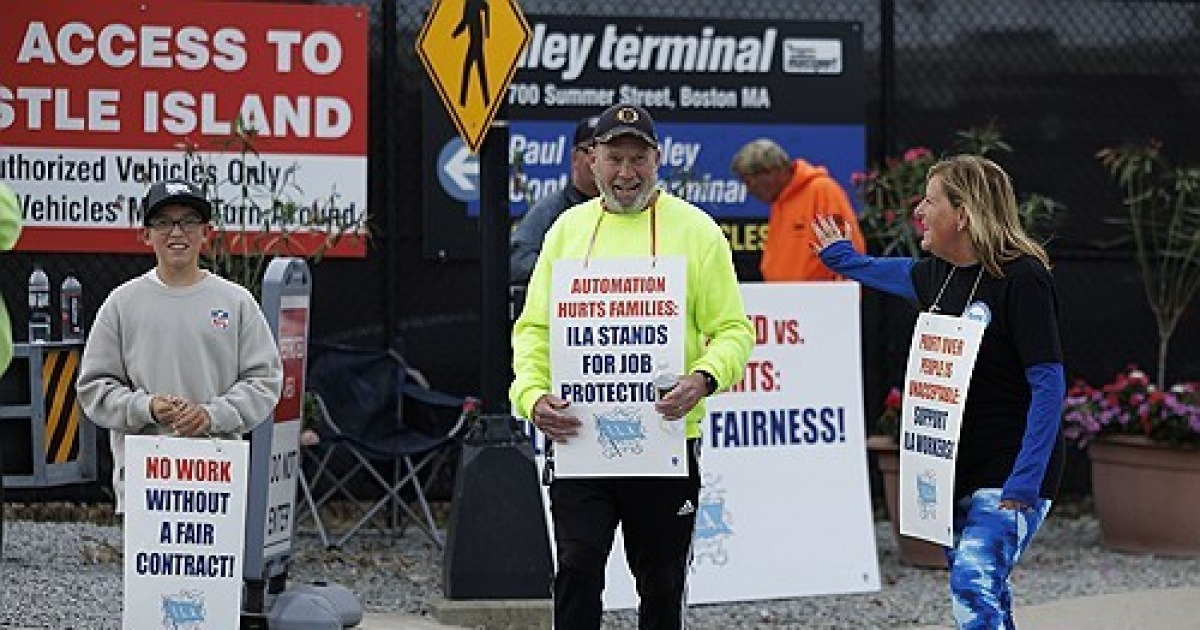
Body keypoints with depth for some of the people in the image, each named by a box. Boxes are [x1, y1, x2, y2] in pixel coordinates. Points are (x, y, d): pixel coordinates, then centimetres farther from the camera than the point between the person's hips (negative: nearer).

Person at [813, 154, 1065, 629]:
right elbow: (898, 274, 35)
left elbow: (1048, 386, -18)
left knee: (975, 587, -22)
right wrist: (843, 258, 53)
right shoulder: (939, 273, 9)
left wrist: (1023, 483, -24)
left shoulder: (1023, 279, -16)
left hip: (1011, 470, -8)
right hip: (955, 471, 8)